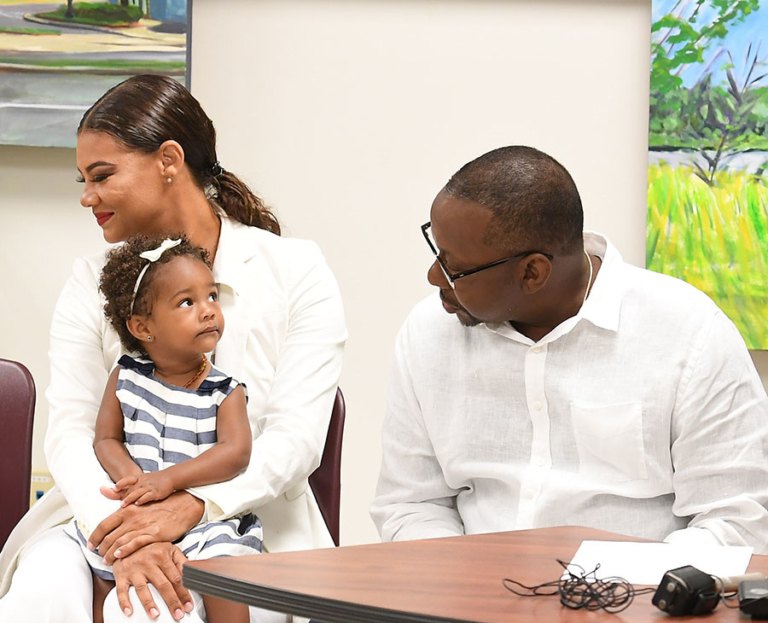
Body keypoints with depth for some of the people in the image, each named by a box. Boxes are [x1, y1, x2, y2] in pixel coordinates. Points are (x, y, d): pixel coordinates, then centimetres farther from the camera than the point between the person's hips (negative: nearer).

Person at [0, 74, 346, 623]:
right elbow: (71, 433, -2)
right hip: (105, 520, 3)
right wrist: (121, 536, -23)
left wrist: (189, 507, -24)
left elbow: (298, 438, -7)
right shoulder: (93, 283, 11)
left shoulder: (296, 271, 2)